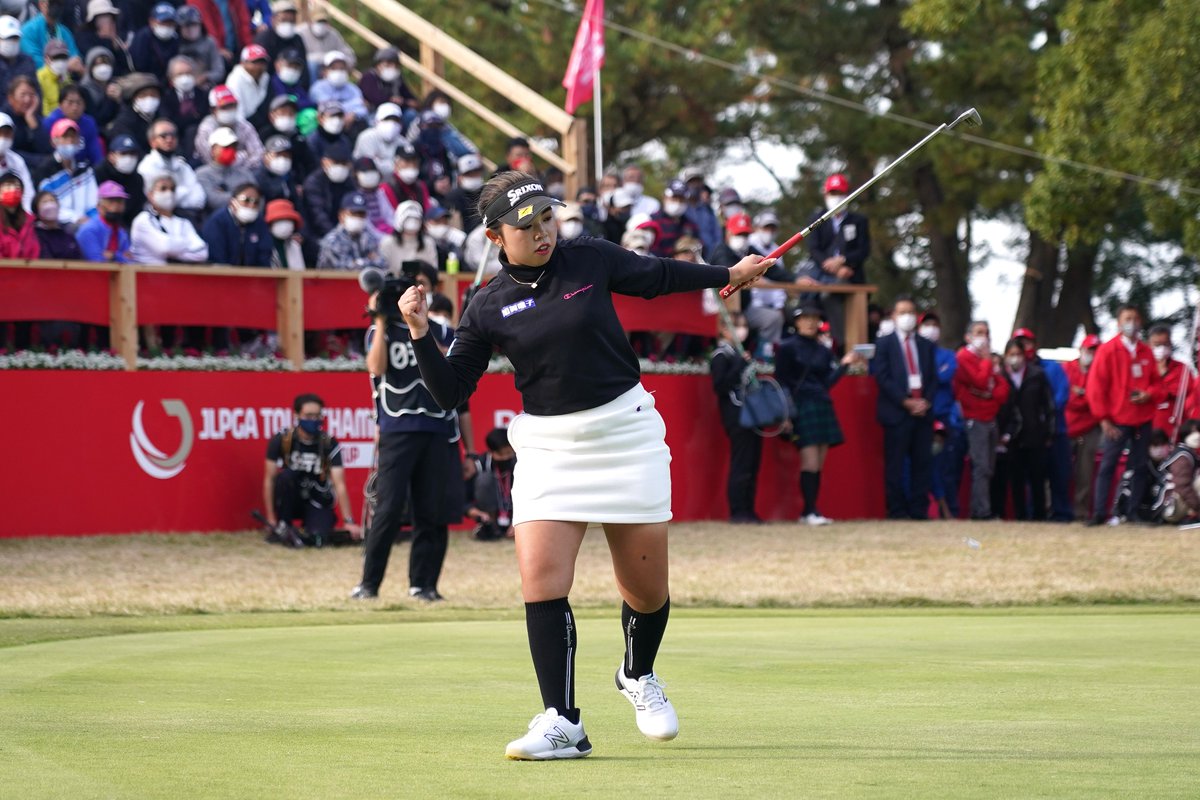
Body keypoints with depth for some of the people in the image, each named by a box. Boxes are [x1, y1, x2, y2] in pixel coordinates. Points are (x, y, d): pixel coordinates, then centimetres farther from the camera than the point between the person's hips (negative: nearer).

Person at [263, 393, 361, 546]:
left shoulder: (329, 444, -14)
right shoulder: (281, 440, -13)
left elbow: (339, 485, -20)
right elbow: (269, 480, -12)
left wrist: (348, 522, -28)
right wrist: (271, 520, -15)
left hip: (318, 503, 0)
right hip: (291, 502, 0)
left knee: (319, 536, -27)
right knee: (285, 476, -30)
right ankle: (282, 526, -14)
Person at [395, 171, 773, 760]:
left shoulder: (591, 260, -2)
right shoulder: (488, 307, -3)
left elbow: (658, 276, 16)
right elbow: (451, 392, -1)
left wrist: (728, 275, 24)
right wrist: (422, 336, -14)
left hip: (625, 432, 0)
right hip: (548, 446, 0)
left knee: (647, 588, 4)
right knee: (540, 579, -17)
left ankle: (638, 677, 36)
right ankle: (563, 724, -12)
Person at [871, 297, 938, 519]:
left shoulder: (926, 345, 18)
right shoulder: (884, 344, 6)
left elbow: (933, 378, 14)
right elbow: (882, 377, -3)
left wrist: (926, 401, -5)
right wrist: (905, 402, -12)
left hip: (923, 410, 4)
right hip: (897, 412, -4)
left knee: (922, 463, 0)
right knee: (895, 465, -5)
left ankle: (919, 510, 2)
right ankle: (897, 511, -3)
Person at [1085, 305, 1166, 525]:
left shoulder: (1146, 352, 9)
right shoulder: (1108, 350, -3)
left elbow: (1157, 383, 16)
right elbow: (1096, 386, -6)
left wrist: (1149, 394, -9)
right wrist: (1104, 418, -11)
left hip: (1143, 420, 4)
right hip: (1117, 421, -4)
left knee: (1139, 466, 6)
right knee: (1108, 465, -6)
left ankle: (1134, 513, 13)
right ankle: (1100, 512, -6)